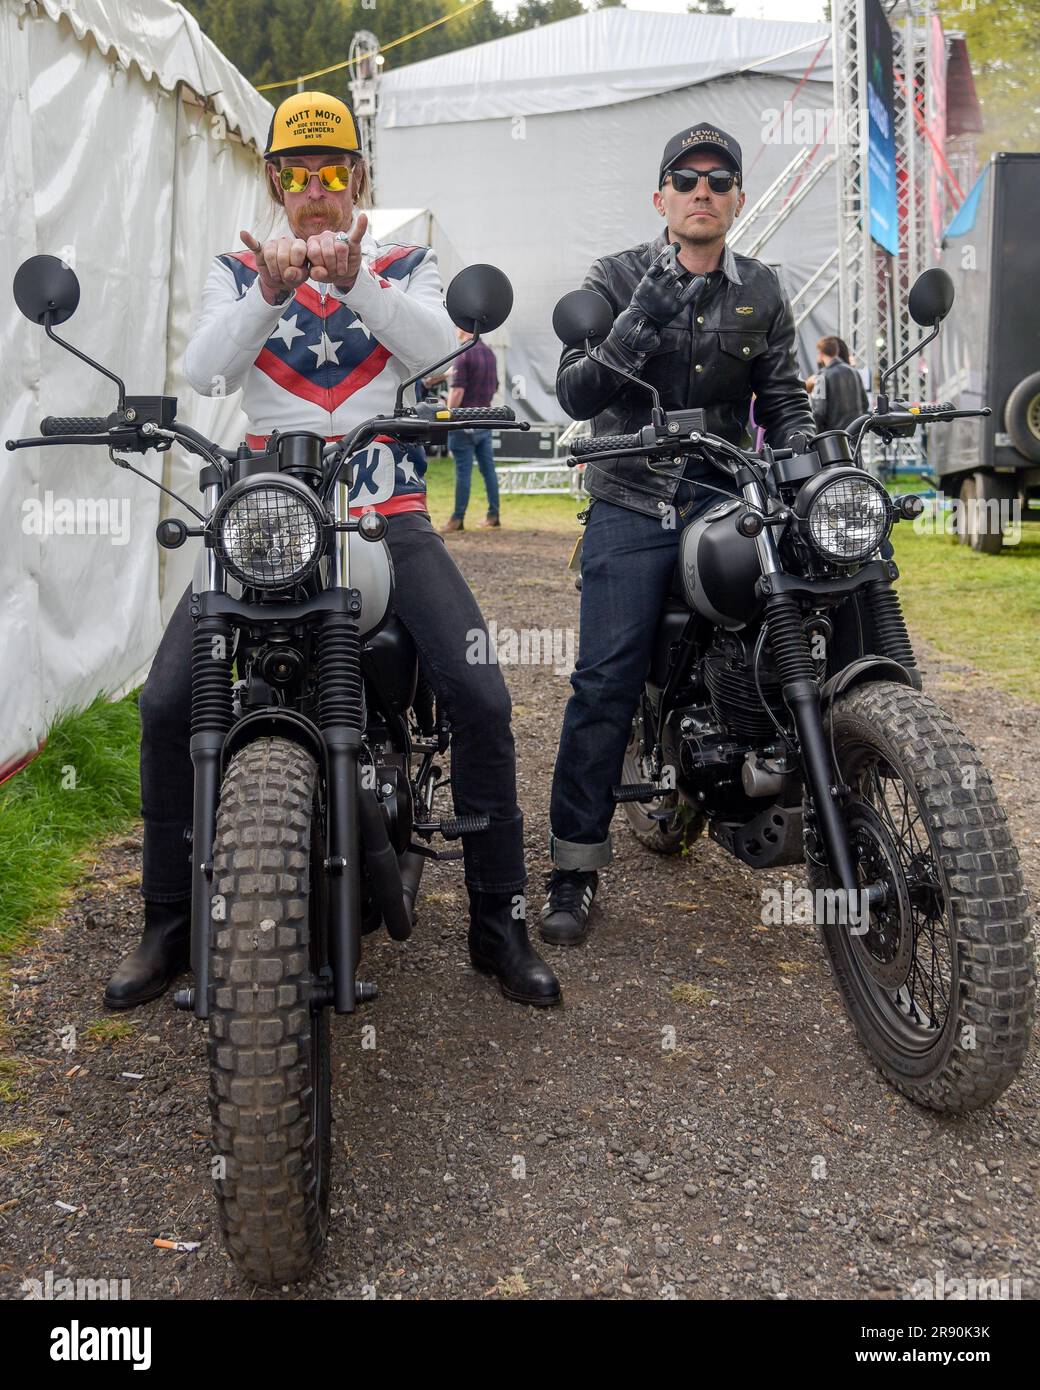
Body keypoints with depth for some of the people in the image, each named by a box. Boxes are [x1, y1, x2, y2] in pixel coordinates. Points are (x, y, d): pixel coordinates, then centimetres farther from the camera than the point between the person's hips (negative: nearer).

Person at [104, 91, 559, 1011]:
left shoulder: (405, 267, 12)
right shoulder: (239, 271, 13)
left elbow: (440, 350, -9)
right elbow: (203, 372, -4)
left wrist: (355, 285, -25)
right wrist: (268, 295, -20)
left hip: (388, 512, -1)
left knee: (480, 696, -17)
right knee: (167, 701, -13)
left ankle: (500, 926, -3)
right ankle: (170, 925, 4)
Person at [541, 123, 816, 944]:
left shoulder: (762, 293, 13)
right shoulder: (616, 281, 3)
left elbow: (784, 399, 11)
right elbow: (575, 394, -8)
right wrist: (641, 322, -22)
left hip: (727, 505, 3)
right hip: (632, 509, -3)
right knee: (605, 682, -10)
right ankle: (576, 864, -4)